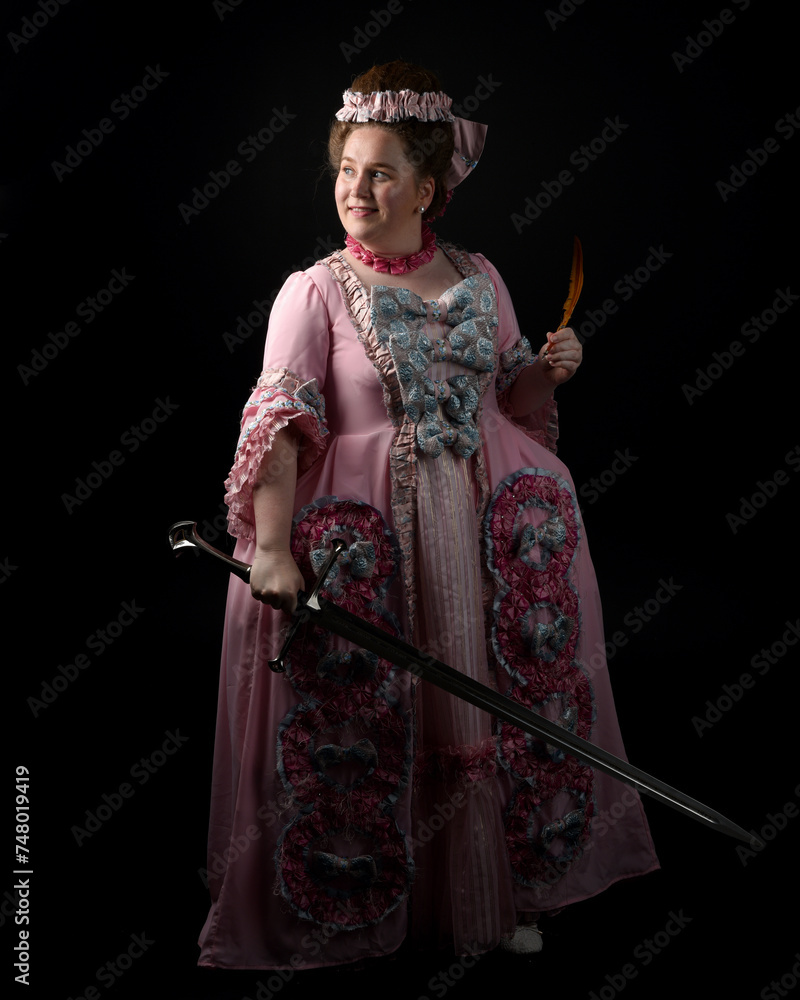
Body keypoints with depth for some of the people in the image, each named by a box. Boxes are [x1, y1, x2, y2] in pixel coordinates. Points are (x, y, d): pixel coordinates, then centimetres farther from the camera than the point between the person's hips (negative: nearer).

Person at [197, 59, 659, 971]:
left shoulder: (479, 280, 10)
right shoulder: (314, 292, -2)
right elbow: (277, 421, -13)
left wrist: (548, 372, -3)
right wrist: (271, 546, -26)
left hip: (489, 523, 4)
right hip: (363, 538, -3)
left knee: (509, 701, 4)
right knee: (357, 714, -4)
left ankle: (502, 892, 24)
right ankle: (356, 902, 19)